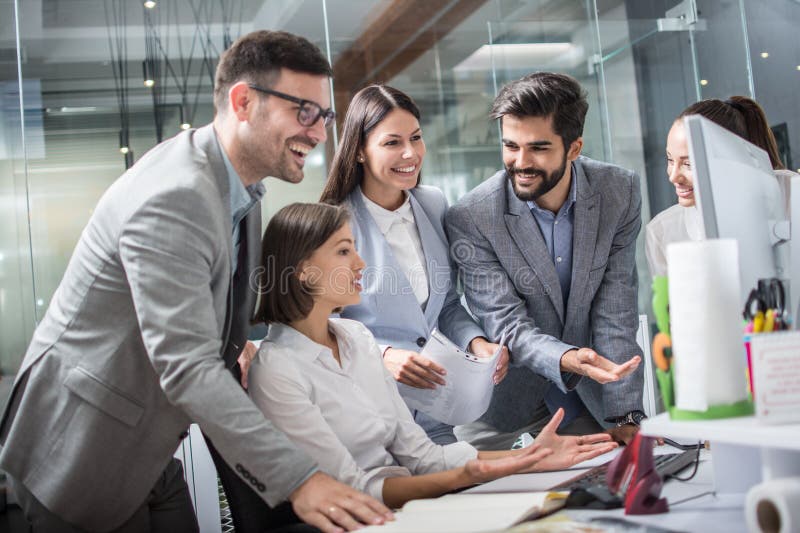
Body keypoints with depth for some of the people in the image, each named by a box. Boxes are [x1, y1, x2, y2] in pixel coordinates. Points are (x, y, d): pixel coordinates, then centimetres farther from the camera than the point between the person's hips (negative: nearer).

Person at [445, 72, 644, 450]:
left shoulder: (620, 192, -8)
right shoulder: (471, 219, -17)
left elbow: (615, 314, -9)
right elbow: (506, 324, -17)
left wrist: (625, 416, -13)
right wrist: (566, 359, -37)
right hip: (503, 403, -2)